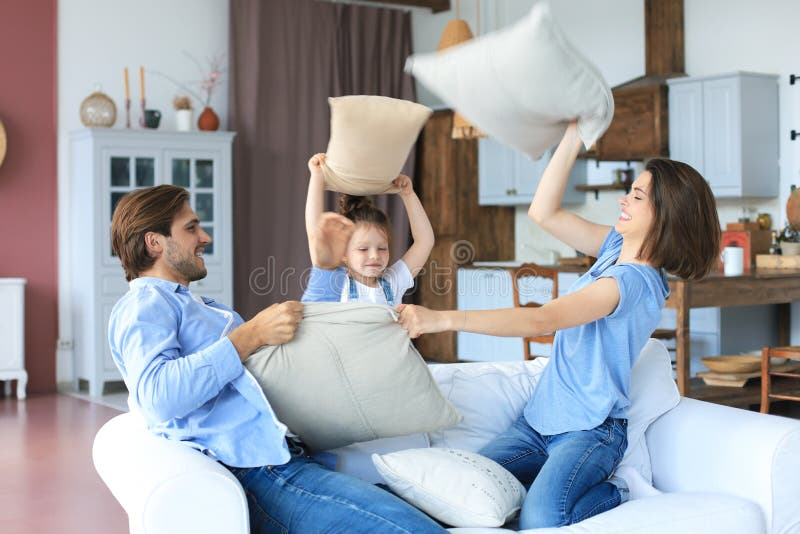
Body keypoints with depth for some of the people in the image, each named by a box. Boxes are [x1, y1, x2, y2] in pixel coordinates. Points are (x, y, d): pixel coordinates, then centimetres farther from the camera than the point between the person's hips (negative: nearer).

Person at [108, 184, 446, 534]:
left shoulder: (200, 307, 31)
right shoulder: (144, 306, 0)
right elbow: (158, 396, -21)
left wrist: (326, 264, 30)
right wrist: (252, 334, -16)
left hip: (292, 458, 10)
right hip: (259, 473, -10)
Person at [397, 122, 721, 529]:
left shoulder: (633, 280, -22)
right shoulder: (617, 247, 6)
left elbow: (540, 320, -29)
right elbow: (544, 212, 6)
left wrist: (443, 319, -33)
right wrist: (573, 136, -1)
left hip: (589, 430, -7)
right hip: (539, 419, 8)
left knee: (540, 521, -29)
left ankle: (621, 493, -1)